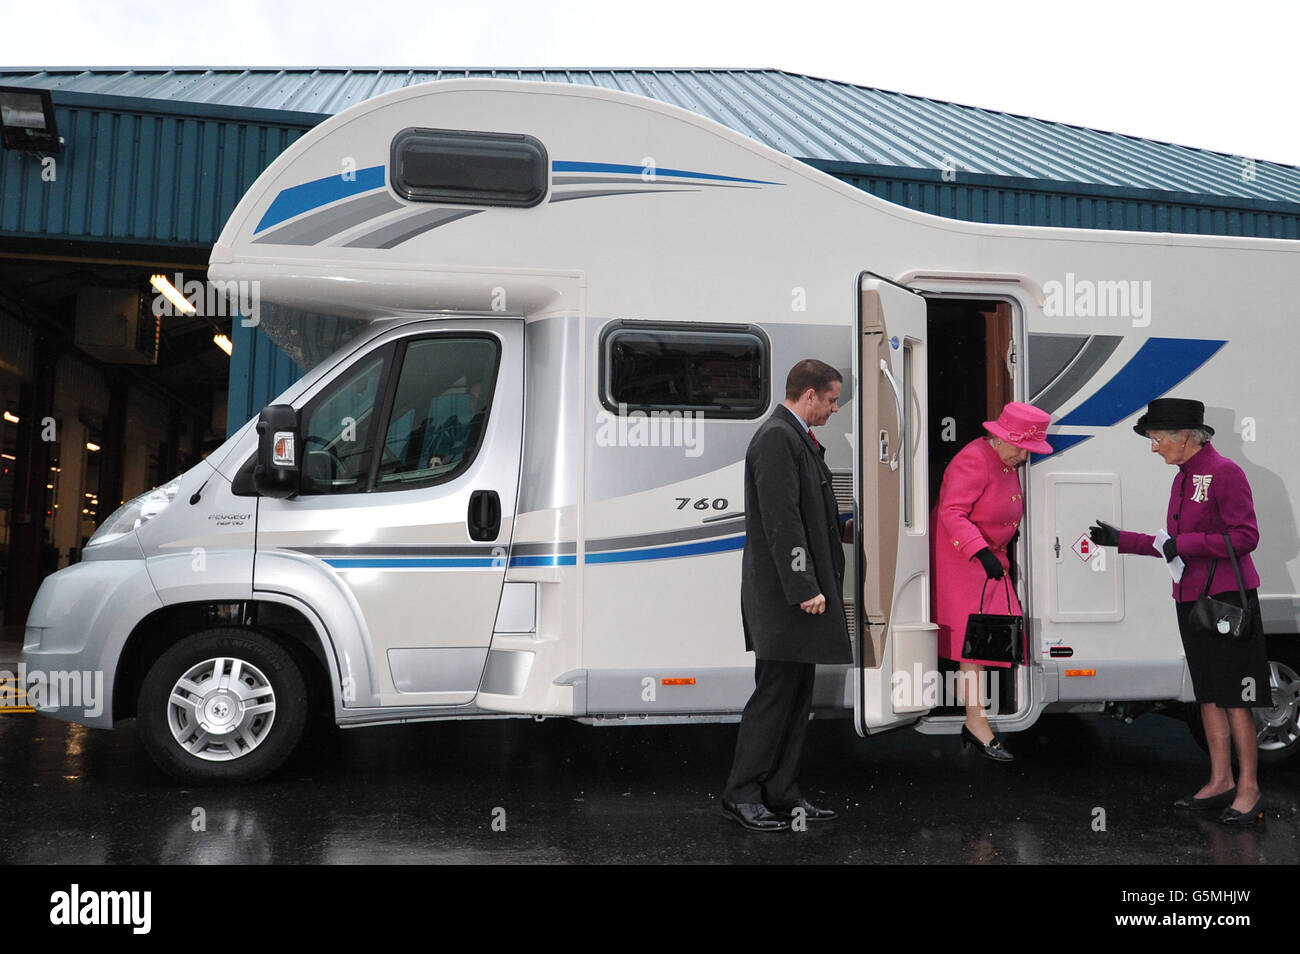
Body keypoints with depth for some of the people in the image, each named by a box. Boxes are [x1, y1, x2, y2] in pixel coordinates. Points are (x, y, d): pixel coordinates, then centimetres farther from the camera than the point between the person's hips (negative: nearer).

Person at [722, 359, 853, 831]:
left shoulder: (798, 438, 18)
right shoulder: (776, 438, -15)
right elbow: (781, 520, -21)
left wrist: (841, 529, 18)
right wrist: (805, 588, -22)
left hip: (802, 589, 11)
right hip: (783, 594, -11)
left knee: (797, 695, 13)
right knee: (775, 693, -4)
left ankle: (781, 793, 21)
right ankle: (741, 794, 8)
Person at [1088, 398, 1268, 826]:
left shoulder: (1224, 472, -11)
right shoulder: (1182, 479, 14)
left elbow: (1245, 536, -17)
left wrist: (1187, 543, -19)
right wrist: (1121, 540, 18)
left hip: (1228, 598, -8)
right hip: (1190, 599, 8)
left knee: (1233, 698, -3)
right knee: (1208, 695, 12)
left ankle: (1248, 788, 7)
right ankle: (1220, 781, 20)